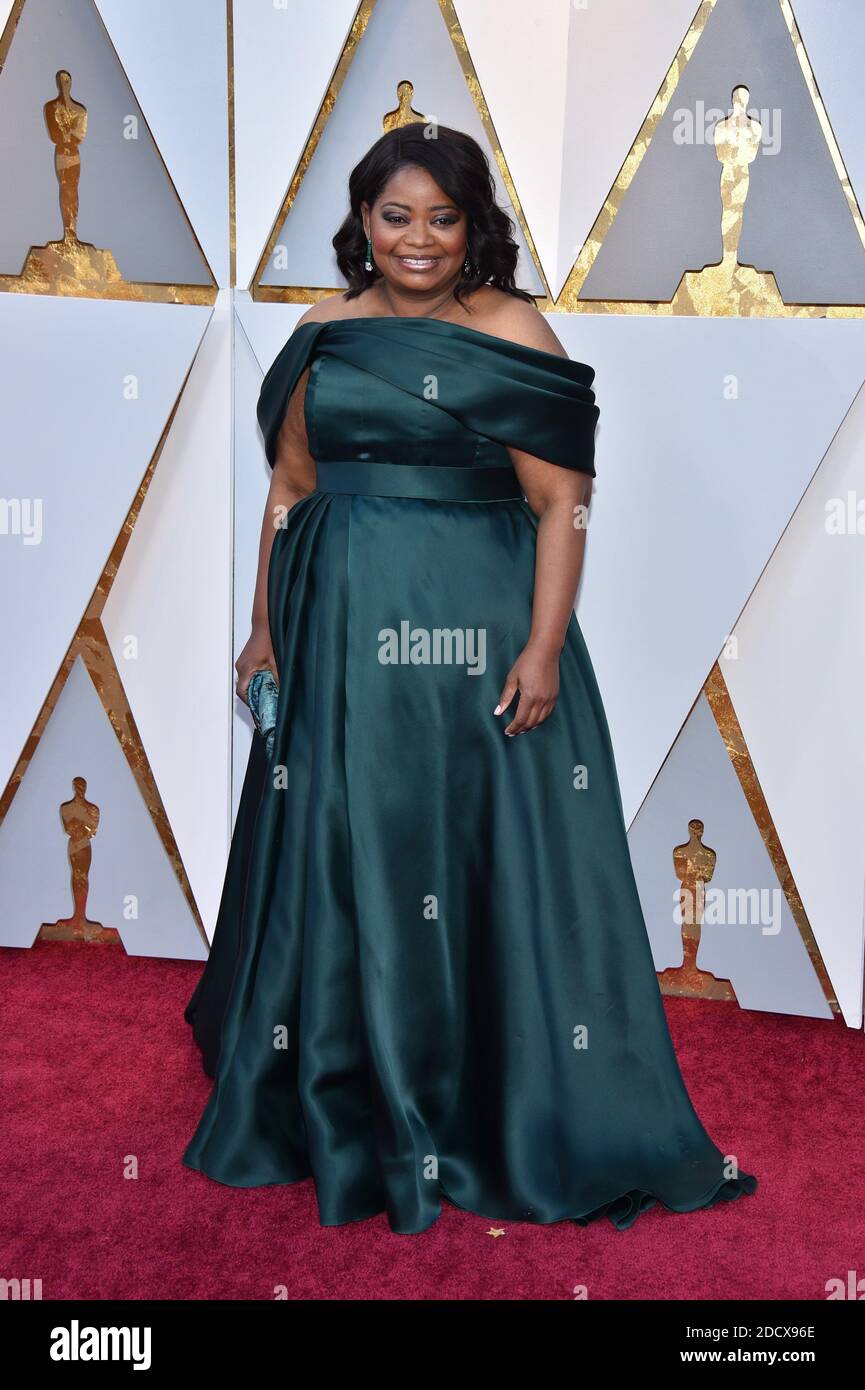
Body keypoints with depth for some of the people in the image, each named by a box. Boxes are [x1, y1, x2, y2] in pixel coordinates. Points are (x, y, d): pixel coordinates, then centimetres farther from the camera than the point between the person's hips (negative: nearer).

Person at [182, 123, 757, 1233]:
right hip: (344, 631, 4)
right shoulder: (323, 336, 10)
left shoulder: (513, 333, -3)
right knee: (341, 856, 11)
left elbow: (561, 502, -8)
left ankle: (512, 1112, 22)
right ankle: (347, 1096, 33)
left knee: (491, 852, 2)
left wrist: (545, 648, -16)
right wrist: (265, 629, 10)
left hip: (478, 631, -3)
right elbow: (288, 490, 12)